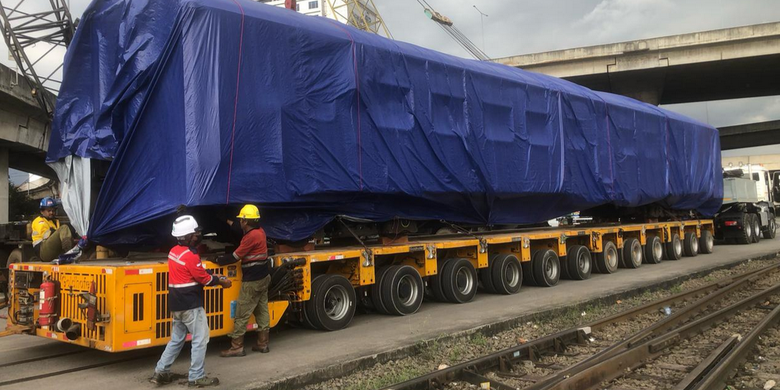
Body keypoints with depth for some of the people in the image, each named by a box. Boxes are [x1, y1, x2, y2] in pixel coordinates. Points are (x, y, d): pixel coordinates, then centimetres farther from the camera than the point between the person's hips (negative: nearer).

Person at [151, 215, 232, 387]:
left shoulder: (174, 251, 9)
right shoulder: (190, 255, -20)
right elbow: (203, 279, -13)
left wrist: (213, 277, 11)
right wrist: (220, 281, 2)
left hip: (177, 304, 9)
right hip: (190, 305, -9)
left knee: (176, 339, 19)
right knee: (200, 339, 0)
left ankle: (161, 372, 20)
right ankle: (197, 377, 6)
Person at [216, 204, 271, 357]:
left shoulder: (251, 236, -21)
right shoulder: (260, 231, 7)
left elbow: (236, 257, -17)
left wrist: (218, 260, -4)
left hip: (252, 281, -9)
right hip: (263, 277, 10)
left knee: (242, 314, -2)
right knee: (262, 311, 13)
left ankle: (236, 347, 4)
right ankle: (263, 344, 19)